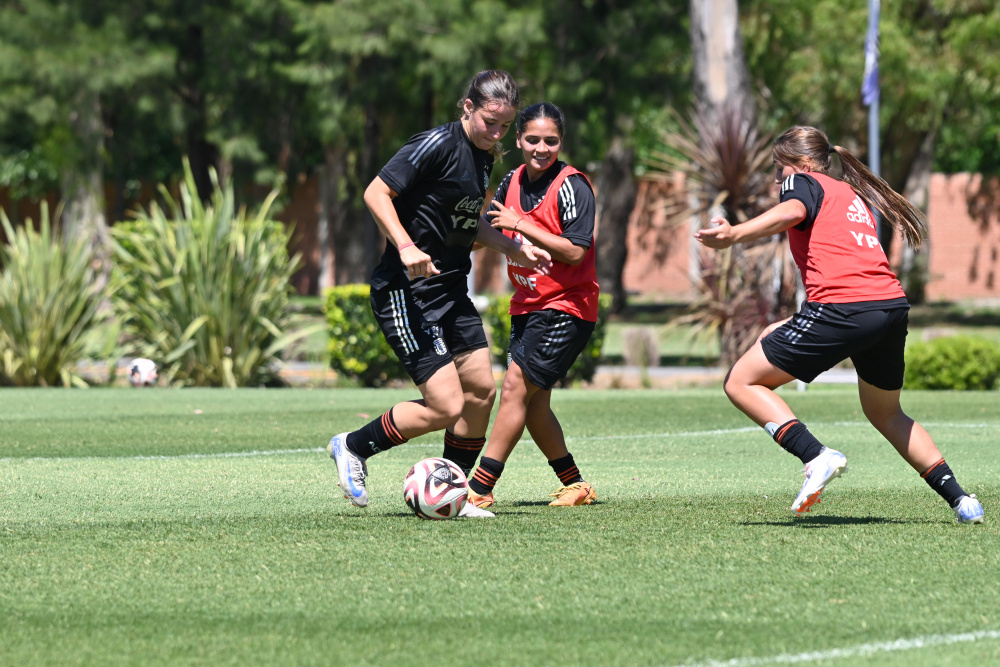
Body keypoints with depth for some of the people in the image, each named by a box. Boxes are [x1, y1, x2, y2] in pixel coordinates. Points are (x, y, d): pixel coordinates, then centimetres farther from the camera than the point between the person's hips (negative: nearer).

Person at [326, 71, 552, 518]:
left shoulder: (484, 157, 12)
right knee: (446, 406, -13)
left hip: (450, 290, 10)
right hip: (406, 292, -10)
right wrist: (406, 246, -30)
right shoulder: (438, 145, -16)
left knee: (481, 389, 6)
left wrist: (515, 249, 16)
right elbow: (376, 193, -19)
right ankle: (353, 448, 8)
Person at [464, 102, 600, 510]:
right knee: (533, 403, 9)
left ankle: (480, 488, -15)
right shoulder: (513, 181, 7)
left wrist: (520, 225, -21)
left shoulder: (571, 186, -14)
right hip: (527, 305, 8)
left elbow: (574, 251, -21)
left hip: (565, 306, -8)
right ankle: (575, 486, 23)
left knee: (516, 387, -14)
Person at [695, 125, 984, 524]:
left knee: (741, 382, 2)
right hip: (893, 305, 8)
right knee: (886, 414, 30)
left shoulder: (804, 182, 8)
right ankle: (960, 501, 21)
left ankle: (816, 456, -17)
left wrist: (734, 235, -30)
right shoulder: (854, 196, 31)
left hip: (842, 308, -8)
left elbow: (791, 212, -17)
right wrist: (788, 329, 31)